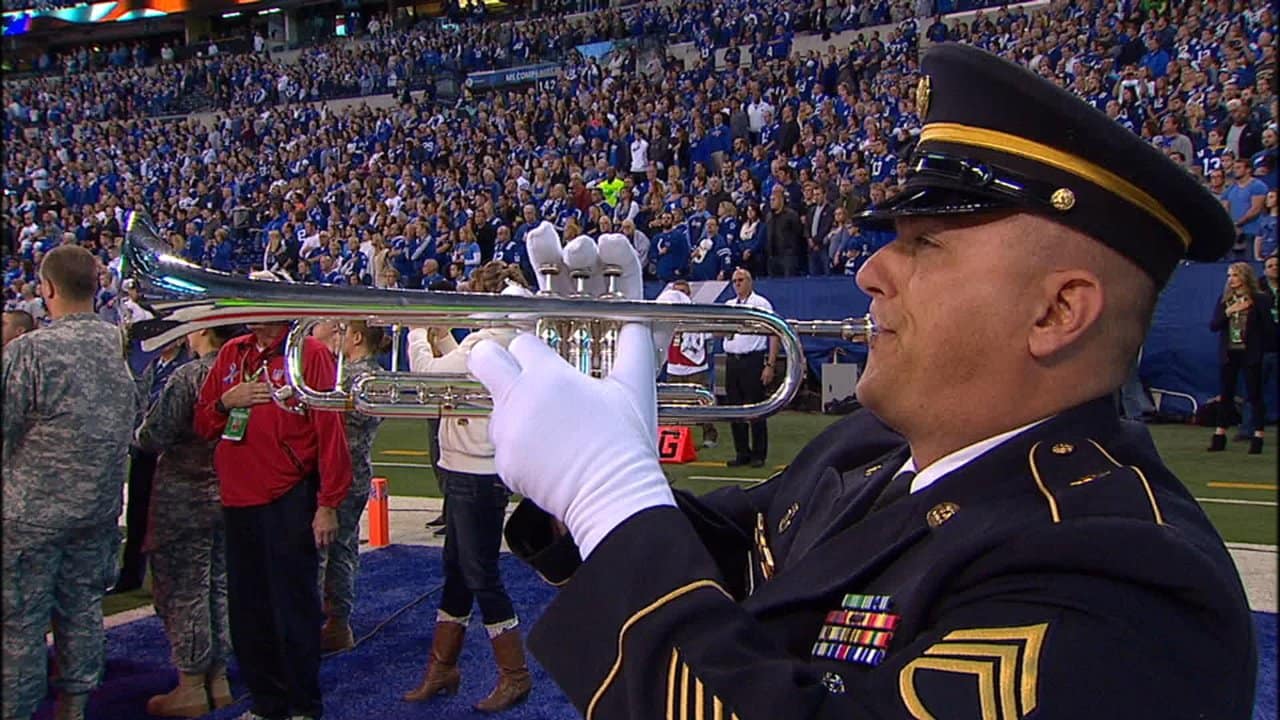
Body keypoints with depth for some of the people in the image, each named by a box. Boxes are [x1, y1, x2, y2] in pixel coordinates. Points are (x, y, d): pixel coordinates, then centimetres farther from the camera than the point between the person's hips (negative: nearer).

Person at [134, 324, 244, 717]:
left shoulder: (187, 376, -16)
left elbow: (152, 437, -15)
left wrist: (139, 434, 7)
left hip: (184, 496, -6)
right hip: (232, 495, 6)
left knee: (183, 590, 4)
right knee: (219, 586, 14)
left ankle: (191, 686, 10)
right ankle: (218, 679, 22)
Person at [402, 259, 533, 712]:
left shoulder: (487, 341, -21)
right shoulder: (508, 340, 9)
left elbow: (428, 373, -18)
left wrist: (418, 329, -3)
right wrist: (439, 335, 9)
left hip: (476, 475, -10)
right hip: (467, 471, 10)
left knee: (481, 577, 1)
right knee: (456, 573, 18)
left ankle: (515, 675, 14)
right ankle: (442, 669, 31)